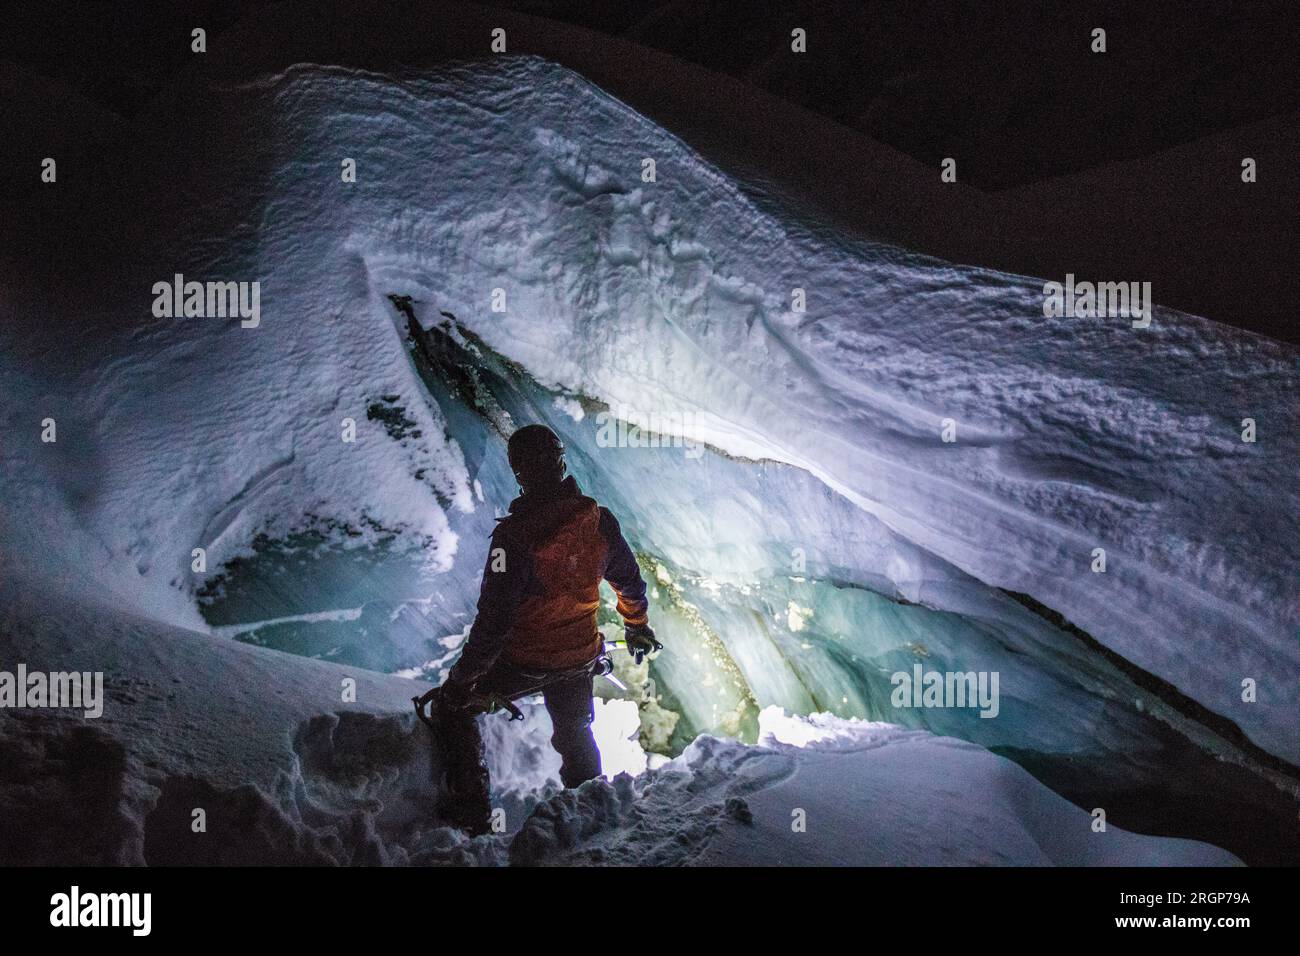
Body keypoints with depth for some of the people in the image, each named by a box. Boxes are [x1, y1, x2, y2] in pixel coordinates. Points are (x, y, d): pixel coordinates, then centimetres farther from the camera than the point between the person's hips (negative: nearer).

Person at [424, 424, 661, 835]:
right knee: (575, 735, 30)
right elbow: (630, 581, 5)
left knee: (453, 707, 16)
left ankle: (470, 811, 13)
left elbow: (495, 618, -25)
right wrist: (637, 626, 25)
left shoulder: (513, 536, -28)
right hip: (581, 657, 5)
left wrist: (462, 677, -14)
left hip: (526, 661, -5)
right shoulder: (598, 520, -12)